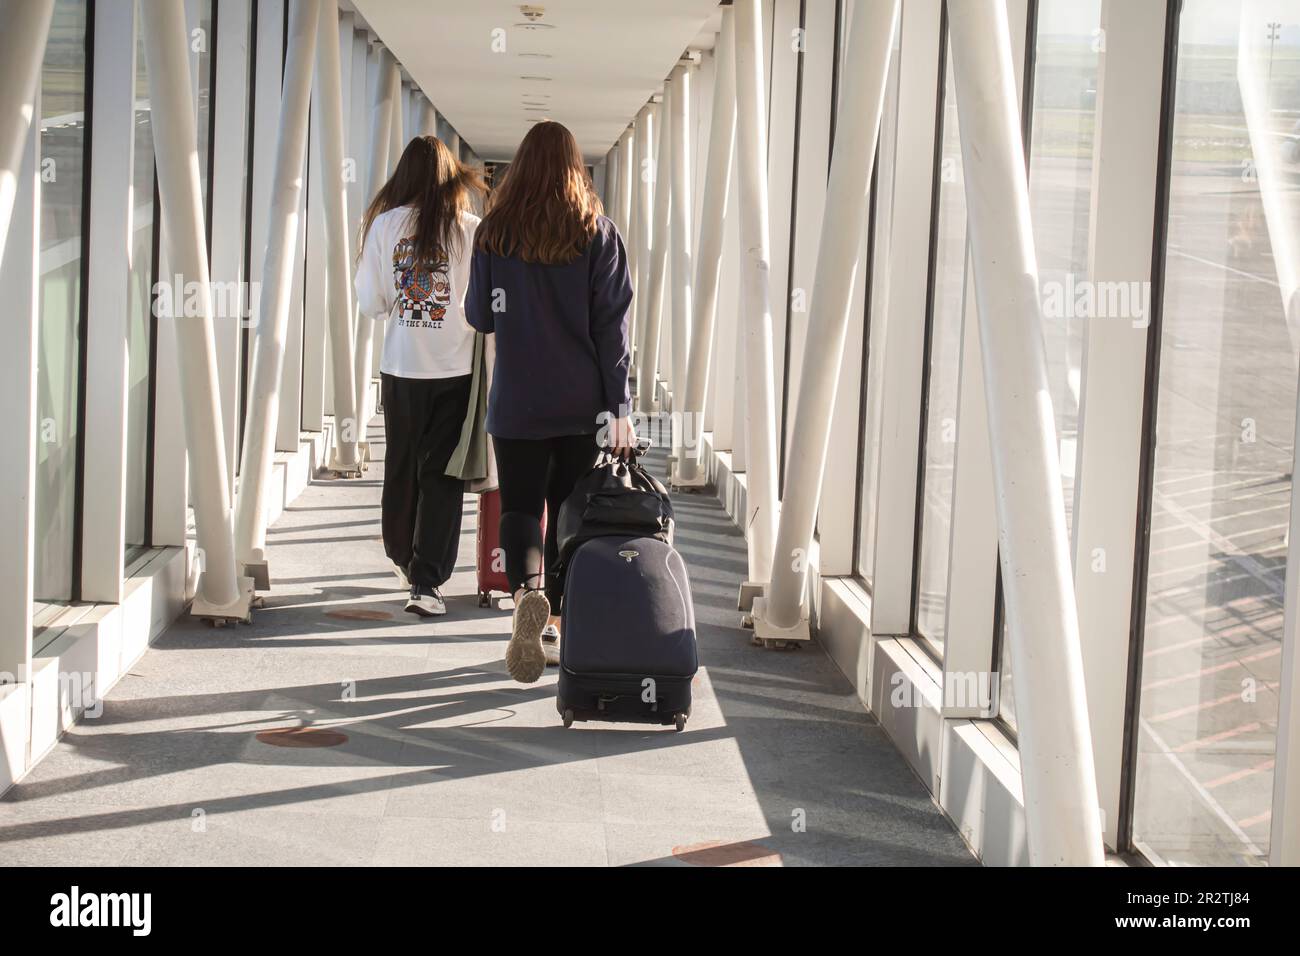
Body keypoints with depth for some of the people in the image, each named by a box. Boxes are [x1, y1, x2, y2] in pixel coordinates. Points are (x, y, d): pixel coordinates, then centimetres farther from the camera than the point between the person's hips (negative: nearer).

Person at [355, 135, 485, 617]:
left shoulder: (384, 224, -4)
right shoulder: (470, 230, -8)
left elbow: (370, 302, 1)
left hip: (400, 366, 2)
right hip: (455, 367, -2)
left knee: (401, 466, 17)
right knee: (441, 475, 2)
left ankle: (403, 560, 35)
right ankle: (427, 581, -4)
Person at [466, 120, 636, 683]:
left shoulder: (495, 233, -1)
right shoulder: (598, 233, -2)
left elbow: (479, 316, 5)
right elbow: (613, 324, -5)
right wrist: (618, 407, -4)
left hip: (517, 402, -1)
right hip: (583, 403, 1)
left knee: (520, 506, 6)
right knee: (570, 511, 13)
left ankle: (527, 591, -22)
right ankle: (555, 623, 16)